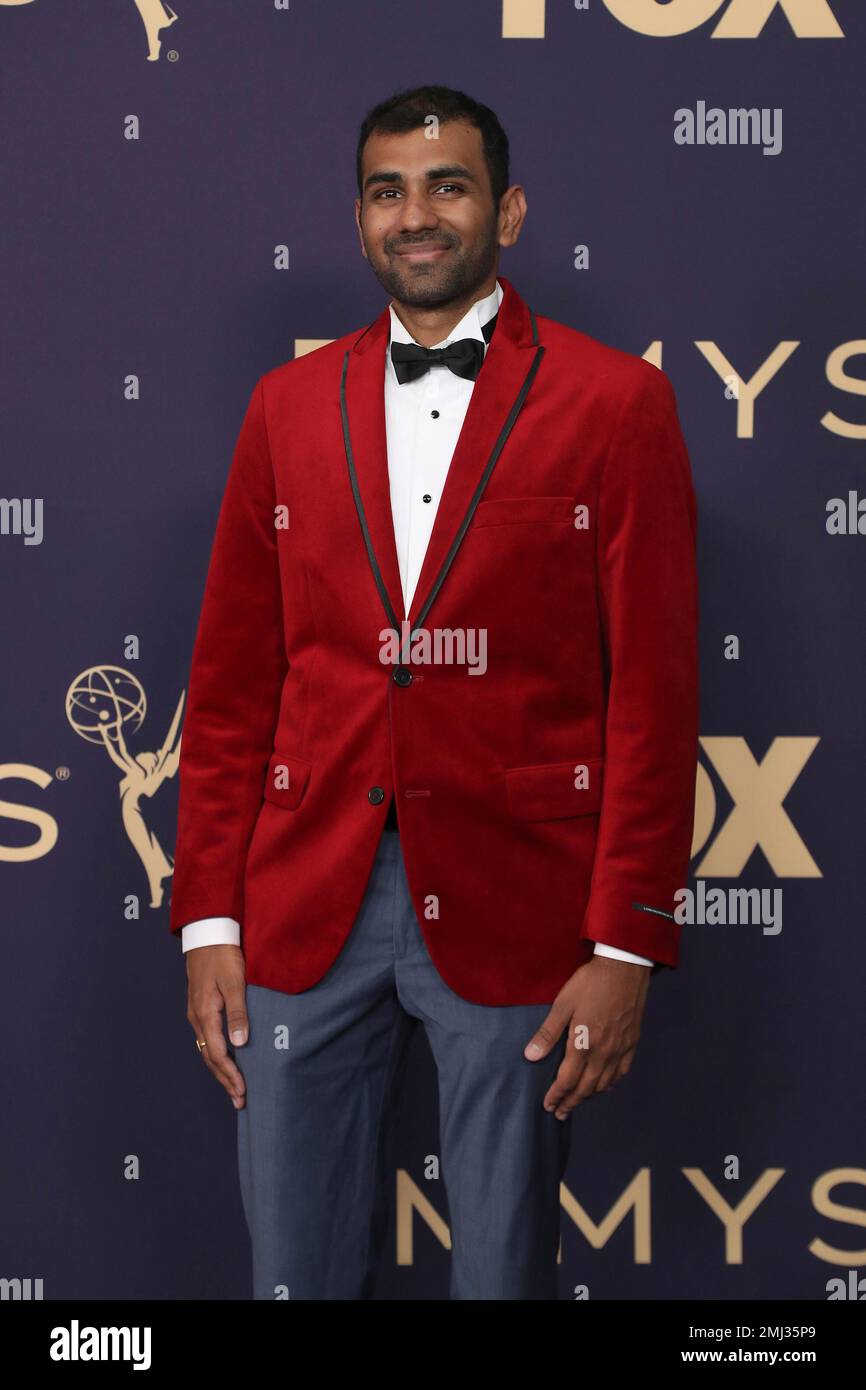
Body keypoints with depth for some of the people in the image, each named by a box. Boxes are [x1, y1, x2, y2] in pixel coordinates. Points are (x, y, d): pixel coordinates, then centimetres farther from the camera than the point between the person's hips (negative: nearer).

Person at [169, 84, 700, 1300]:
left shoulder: (612, 401, 0)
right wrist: (209, 921, 4)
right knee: (296, 1268, 10)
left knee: (504, 1265, 9)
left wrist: (627, 944, -8)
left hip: (512, 909, -3)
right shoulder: (290, 405, 10)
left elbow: (652, 688, -3)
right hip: (307, 907, 3)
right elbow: (231, 684, 10)